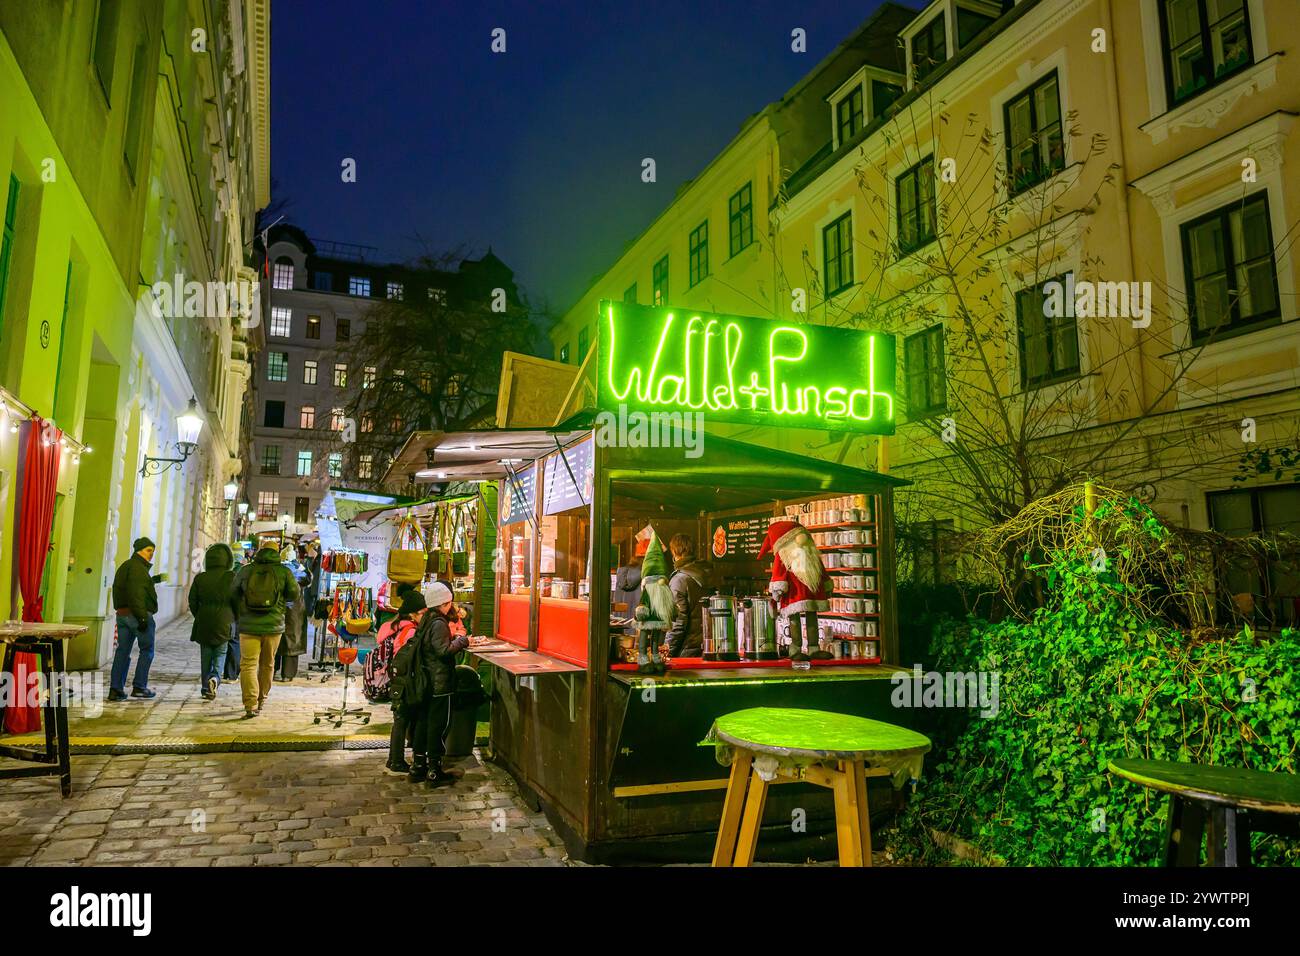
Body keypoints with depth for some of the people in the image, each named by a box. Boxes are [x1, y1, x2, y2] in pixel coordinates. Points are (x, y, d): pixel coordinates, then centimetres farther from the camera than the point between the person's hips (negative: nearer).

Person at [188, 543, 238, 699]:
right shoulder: (231, 577, -8)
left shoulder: (200, 578, -1)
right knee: (220, 654, 9)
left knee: (205, 656, 12)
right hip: (224, 623, -2)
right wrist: (234, 619, 11)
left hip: (204, 623, 2)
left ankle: (206, 688, 14)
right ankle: (215, 678, -16)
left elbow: (193, 601, 5)